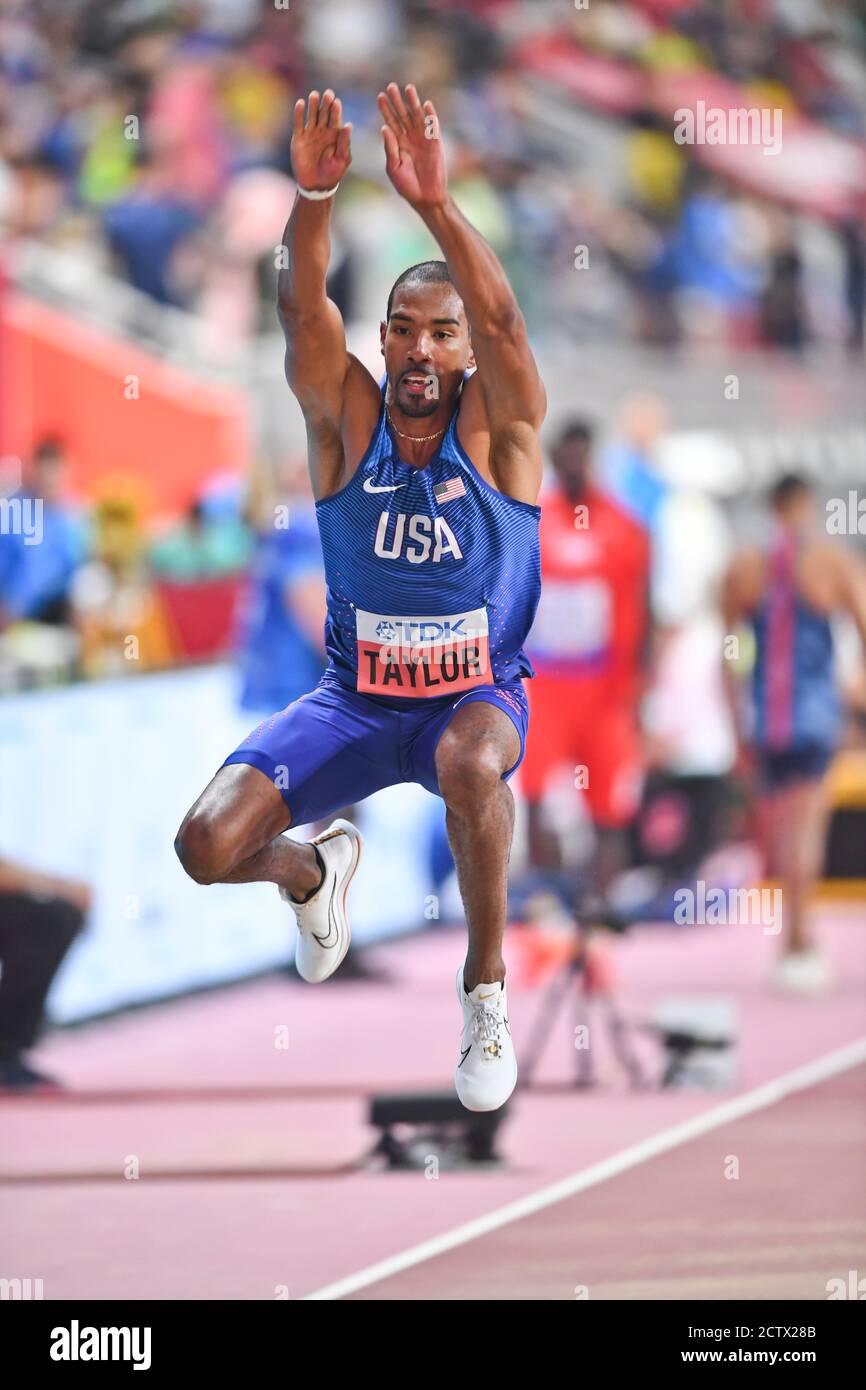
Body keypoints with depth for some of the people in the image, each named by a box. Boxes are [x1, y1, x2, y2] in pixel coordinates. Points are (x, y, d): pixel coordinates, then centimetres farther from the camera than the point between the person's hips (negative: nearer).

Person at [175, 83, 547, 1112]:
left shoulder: (498, 427, -9)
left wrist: (436, 206, -45)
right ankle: (313, 875, 23)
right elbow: (303, 308, -23)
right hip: (355, 697, 2)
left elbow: (500, 318, -29)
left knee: (471, 766, -40)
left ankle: (486, 981, -14)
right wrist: (313, 196, -42)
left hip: (476, 691, -2)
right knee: (207, 845, -17)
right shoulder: (347, 418, -6)